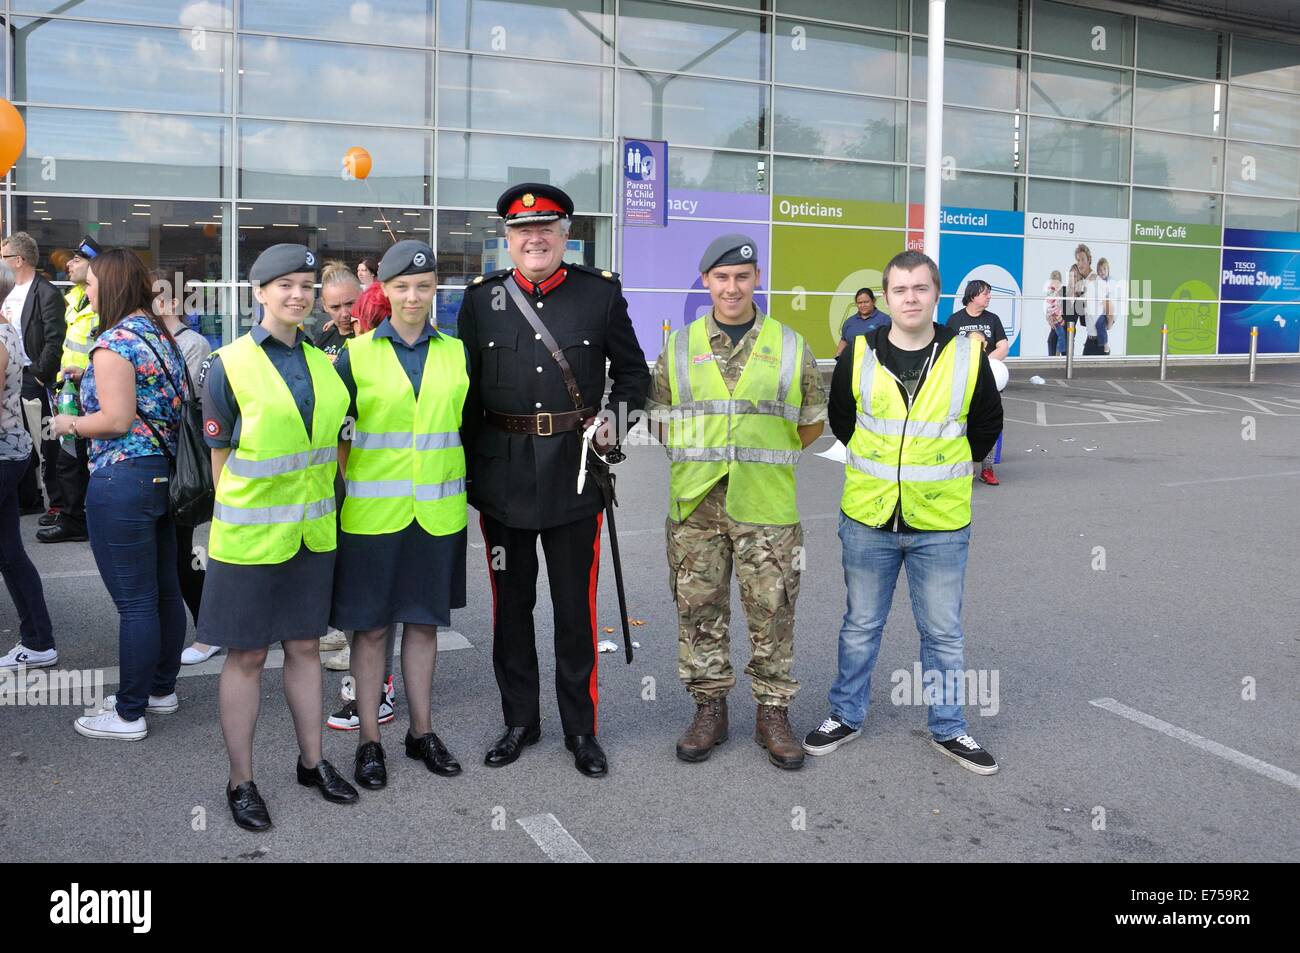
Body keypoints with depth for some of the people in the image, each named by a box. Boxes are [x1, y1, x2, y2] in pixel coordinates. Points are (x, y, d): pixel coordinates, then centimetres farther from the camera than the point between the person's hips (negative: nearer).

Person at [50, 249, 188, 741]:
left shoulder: (115, 341, -14)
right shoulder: (162, 335, 13)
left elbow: (115, 420, -20)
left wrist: (70, 423, -2)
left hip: (122, 480, -9)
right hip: (164, 475, 9)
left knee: (134, 602, -2)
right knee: (164, 590, 16)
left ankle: (129, 714, 8)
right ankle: (161, 688, 30)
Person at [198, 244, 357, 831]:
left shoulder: (323, 363, 6)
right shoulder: (229, 365, -8)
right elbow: (221, 457, -5)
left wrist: (324, 505, 7)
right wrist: (240, 518, -6)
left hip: (313, 532, 5)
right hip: (250, 535, -4)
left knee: (305, 646, 15)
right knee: (247, 656, 6)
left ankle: (312, 761, 29)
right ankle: (240, 780, 19)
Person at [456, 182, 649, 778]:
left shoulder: (602, 293, 1)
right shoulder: (481, 299, 4)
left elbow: (632, 370, 11)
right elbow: (462, 385, 8)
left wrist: (617, 417, -7)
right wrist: (465, 471, 3)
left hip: (575, 476, -1)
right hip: (502, 477, 2)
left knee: (576, 607, 7)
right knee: (511, 604, 12)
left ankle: (580, 728, 22)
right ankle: (519, 721, 28)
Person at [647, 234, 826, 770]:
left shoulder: (790, 347, 5)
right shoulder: (680, 348, 7)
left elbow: (812, 421, 11)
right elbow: (660, 418, 14)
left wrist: (764, 457, 7)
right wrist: (699, 458, 7)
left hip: (767, 508, -1)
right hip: (695, 505, 1)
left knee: (772, 610, 4)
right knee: (699, 609, 8)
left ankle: (773, 712, 19)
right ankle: (709, 709, 22)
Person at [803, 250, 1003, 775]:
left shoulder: (967, 356, -5)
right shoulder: (858, 355, -4)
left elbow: (987, 425, 10)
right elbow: (839, 416, 13)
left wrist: (949, 467, 10)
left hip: (941, 523, 0)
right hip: (868, 519, 1)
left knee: (943, 632, 11)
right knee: (861, 626, 14)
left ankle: (947, 728, 27)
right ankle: (846, 715, 30)